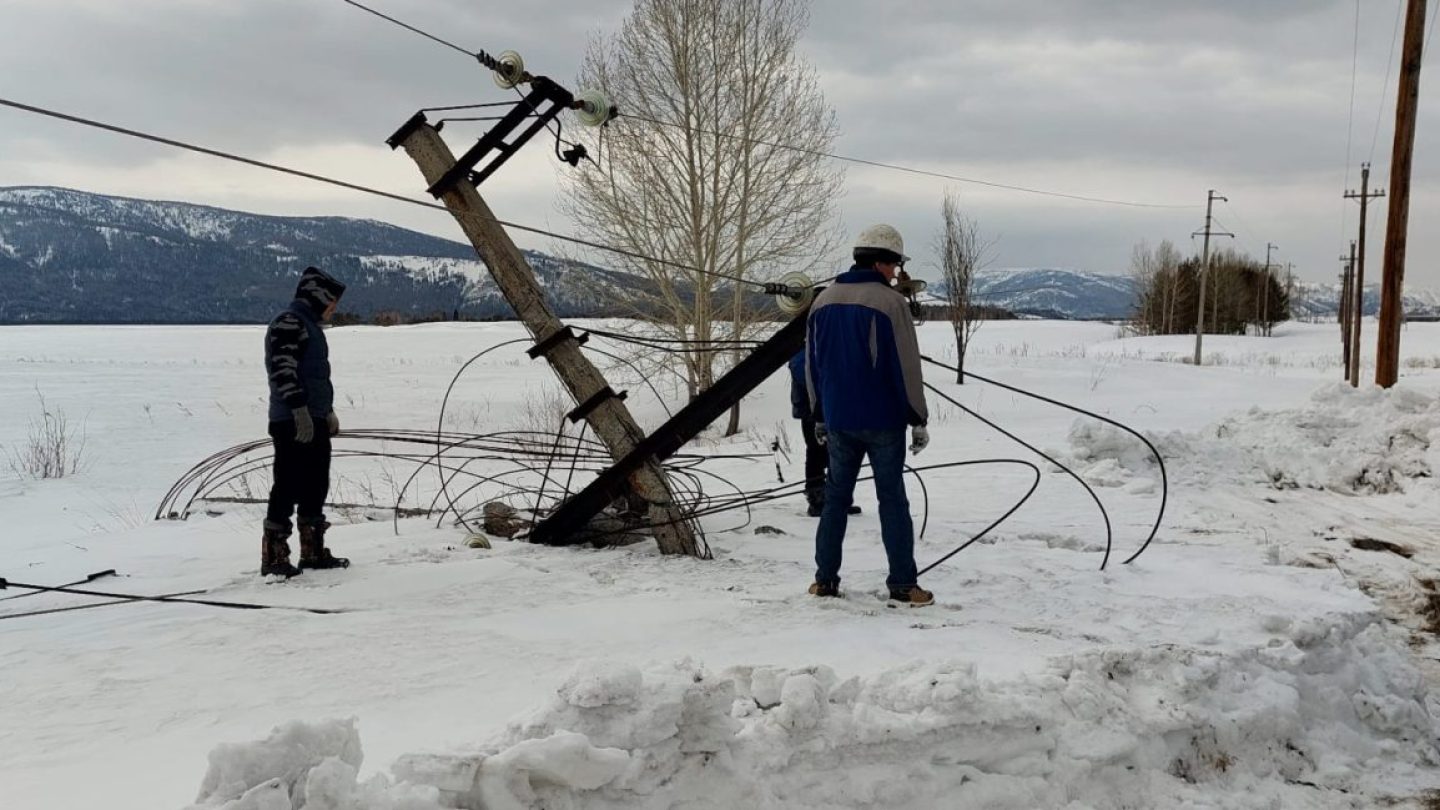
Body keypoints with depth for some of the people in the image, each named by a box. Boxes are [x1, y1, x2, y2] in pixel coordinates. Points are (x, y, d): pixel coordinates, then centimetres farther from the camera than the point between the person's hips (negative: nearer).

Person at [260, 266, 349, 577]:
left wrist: (327, 410, 26)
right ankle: (274, 556, -4)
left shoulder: (310, 325, 21)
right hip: (293, 422, -10)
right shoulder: (288, 323, -10)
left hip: (315, 420, 10)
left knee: (316, 485, 13)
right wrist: (300, 409, -24)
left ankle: (313, 551, 22)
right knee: (288, 486, -8)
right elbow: (282, 369, -20)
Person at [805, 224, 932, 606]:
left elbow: (813, 365, 12)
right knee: (892, 499, 1)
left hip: (838, 421, 5)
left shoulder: (823, 301, 7)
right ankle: (903, 584, 2)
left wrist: (819, 416, 20)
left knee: (836, 496, 13)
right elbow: (906, 368, -12)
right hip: (882, 420, -5)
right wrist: (918, 420, -5)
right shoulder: (890, 302, -11)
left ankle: (825, 578, 13)